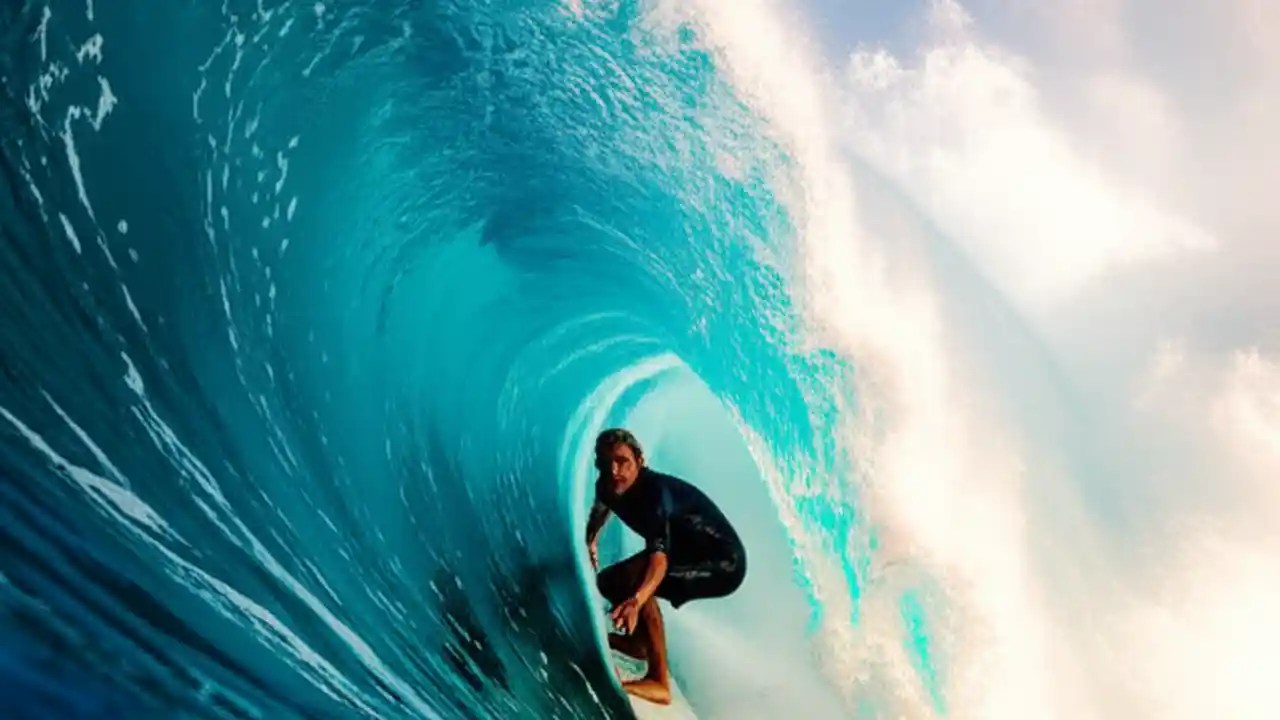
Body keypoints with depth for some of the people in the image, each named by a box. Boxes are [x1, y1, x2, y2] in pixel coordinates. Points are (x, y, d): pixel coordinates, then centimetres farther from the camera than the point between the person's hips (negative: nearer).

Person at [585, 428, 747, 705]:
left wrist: (635, 600, -63)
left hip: (724, 564, -9)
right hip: (687, 556, 9)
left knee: (633, 574, -31)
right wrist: (590, 542, 15)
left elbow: (659, 556, -47)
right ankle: (638, 641, 40)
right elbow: (602, 505, 19)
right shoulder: (608, 487, -9)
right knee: (609, 581, 13)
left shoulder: (655, 491, -32)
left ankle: (658, 682, -29)